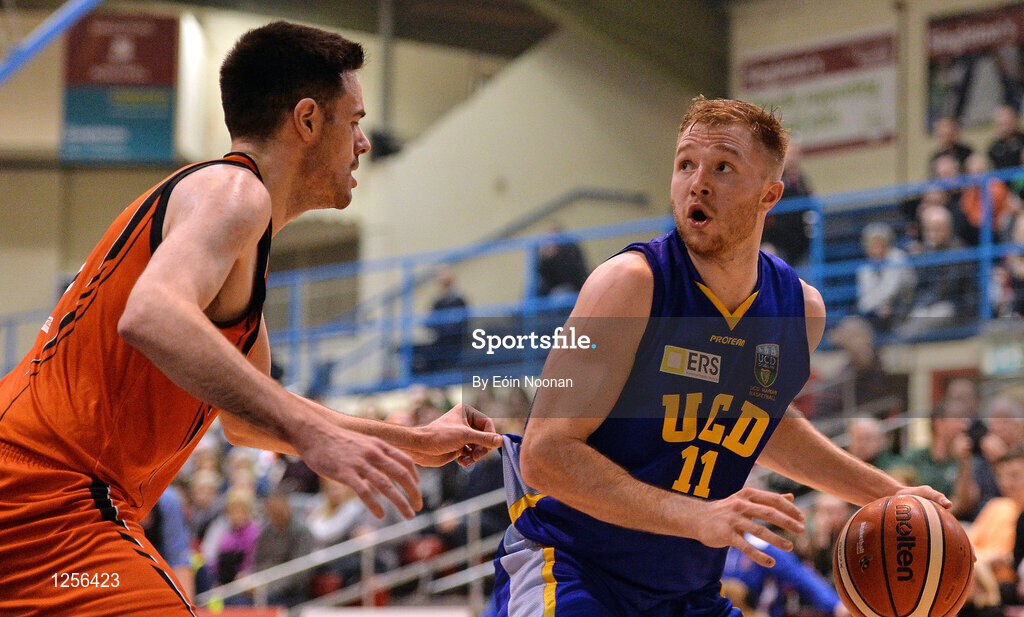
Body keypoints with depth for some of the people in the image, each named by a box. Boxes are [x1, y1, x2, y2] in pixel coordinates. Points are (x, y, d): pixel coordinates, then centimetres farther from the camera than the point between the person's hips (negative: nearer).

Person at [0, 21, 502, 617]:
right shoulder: (233, 191, -9)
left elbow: (245, 417, 31)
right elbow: (150, 316, -31)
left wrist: (416, 442, 30)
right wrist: (310, 433, -35)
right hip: (51, 502, -11)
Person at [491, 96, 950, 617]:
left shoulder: (801, 309, 2)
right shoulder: (631, 284, -15)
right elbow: (544, 455, -20)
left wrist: (885, 492, 22)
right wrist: (697, 518, -27)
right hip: (569, 569, -6)